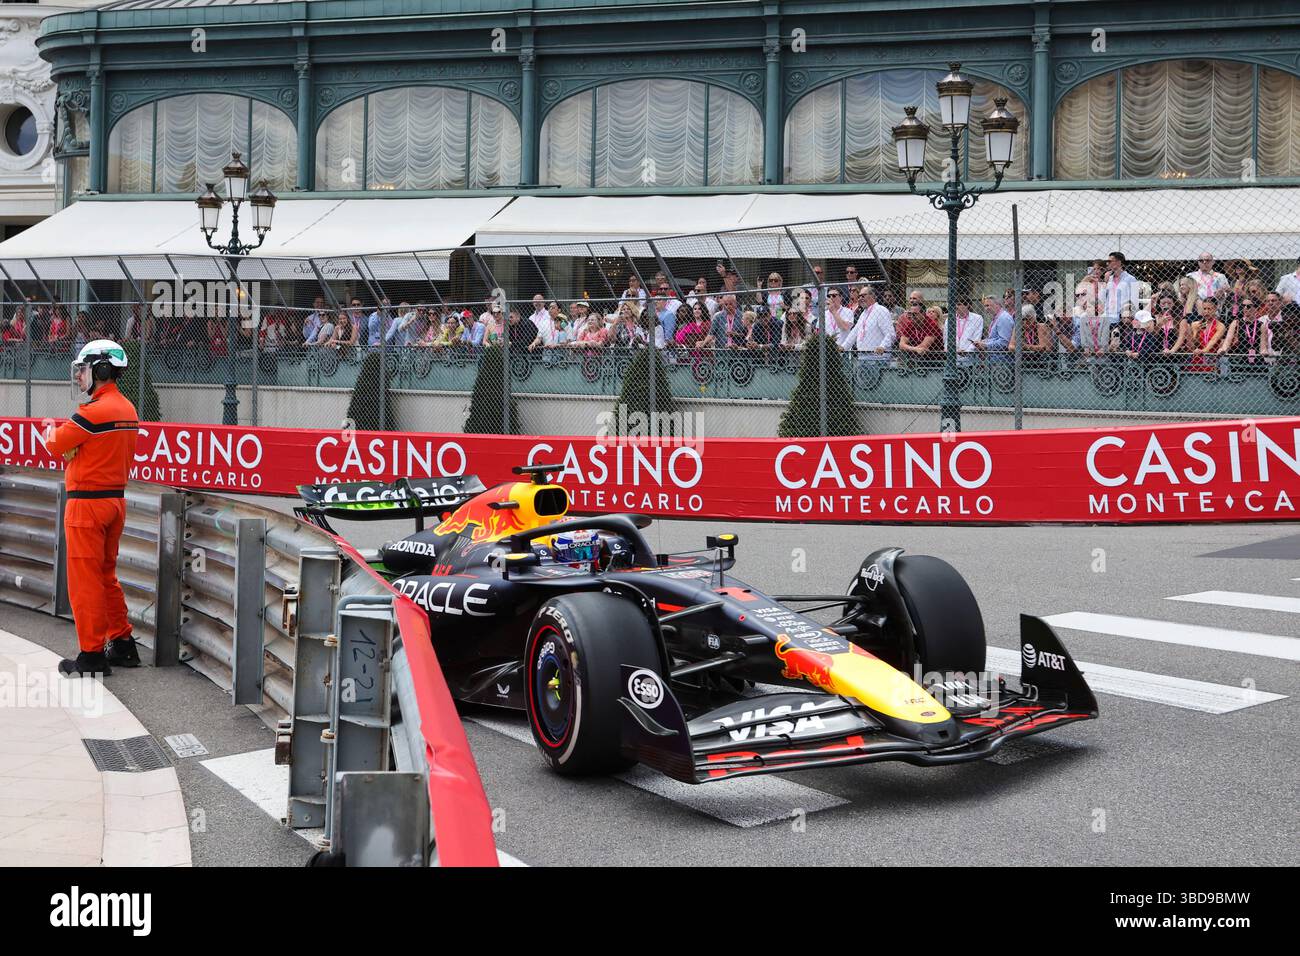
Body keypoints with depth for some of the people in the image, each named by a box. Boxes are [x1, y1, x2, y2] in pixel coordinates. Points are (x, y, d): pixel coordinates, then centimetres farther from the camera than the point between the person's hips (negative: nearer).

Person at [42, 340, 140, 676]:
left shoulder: (95, 411, -19)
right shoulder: (127, 408, 10)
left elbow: (54, 446, -12)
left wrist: (50, 430, 10)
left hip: (87, 502, -9)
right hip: (116, 499, 9)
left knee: (85, 579, -2)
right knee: (106, 575, 18)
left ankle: (92, 655, 2)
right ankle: (122, 644, 23)